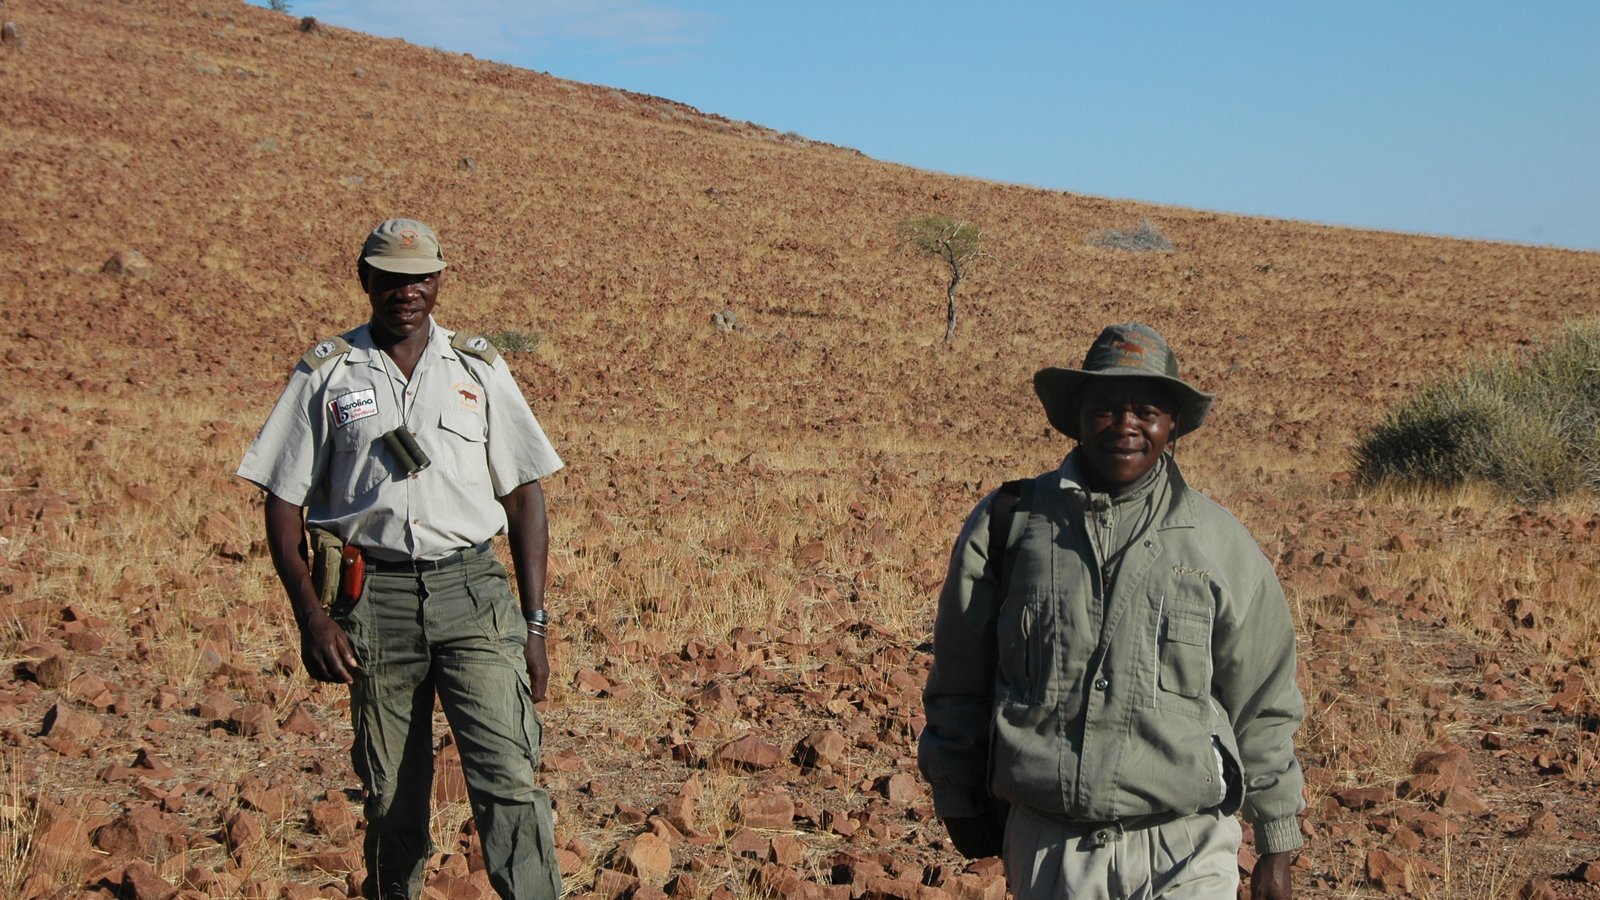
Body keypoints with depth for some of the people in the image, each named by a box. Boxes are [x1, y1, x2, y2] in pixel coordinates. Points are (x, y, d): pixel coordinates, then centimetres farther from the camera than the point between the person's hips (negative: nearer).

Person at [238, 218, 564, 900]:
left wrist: (533, 624, 3)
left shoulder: (479, 368, 9)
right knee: (391, 794, 8)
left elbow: (524, 497, 9)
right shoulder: (325, 374, 6)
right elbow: (284, 503, 6)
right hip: (373, 600, 0)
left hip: (472, 593, 0)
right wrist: (310, 615, -6)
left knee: (508, 779, -12)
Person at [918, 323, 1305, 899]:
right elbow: (958, 683, 10)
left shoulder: (1218, 541, 4)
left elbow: (1263, 705, 8)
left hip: (1187, 850, 0)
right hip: (1047, 848, 1)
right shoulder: (1008, 523, 2)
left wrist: (1277, 849, 10)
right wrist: (960, 803, 14)